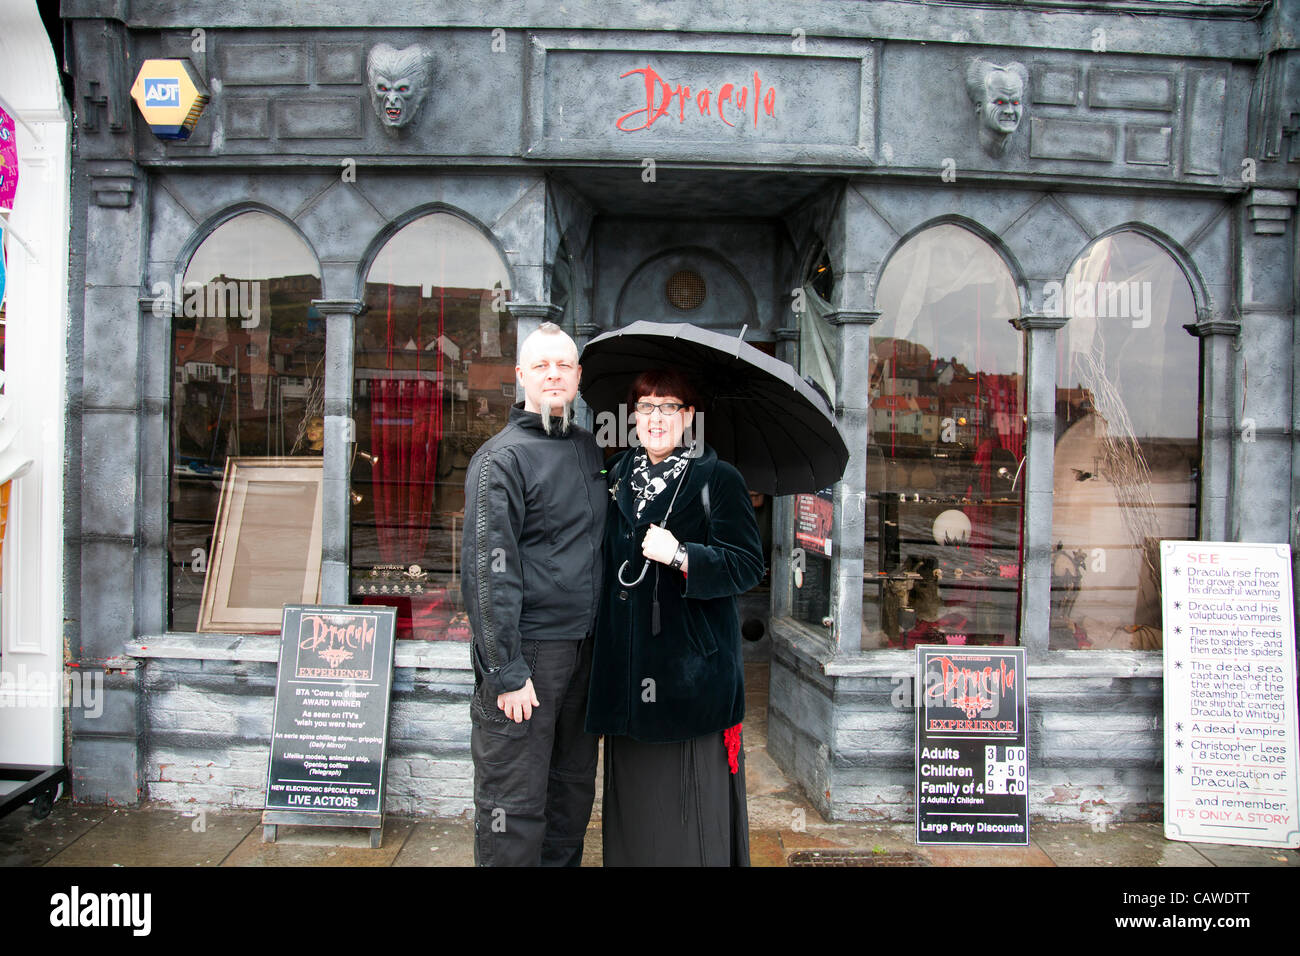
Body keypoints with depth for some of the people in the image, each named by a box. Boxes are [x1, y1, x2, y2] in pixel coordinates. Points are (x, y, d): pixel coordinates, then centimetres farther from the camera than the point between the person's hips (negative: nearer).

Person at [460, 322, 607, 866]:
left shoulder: (588, 449, 12)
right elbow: (488, 570, -14)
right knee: (514, 804, 0)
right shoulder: (501, 458, -9)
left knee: (574, 790, 17)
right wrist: (506, 671, -18)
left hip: (582, 648, 7)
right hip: (529, 653, -7)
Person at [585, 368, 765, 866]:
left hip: (692, 660, -5)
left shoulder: (718, 479, -4)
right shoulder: (618, 474, 13)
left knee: (689, 798, 0)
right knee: (632, 790, 10)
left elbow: (747, 566, -9)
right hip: (627, 658, 5)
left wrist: (681, 556, -21)